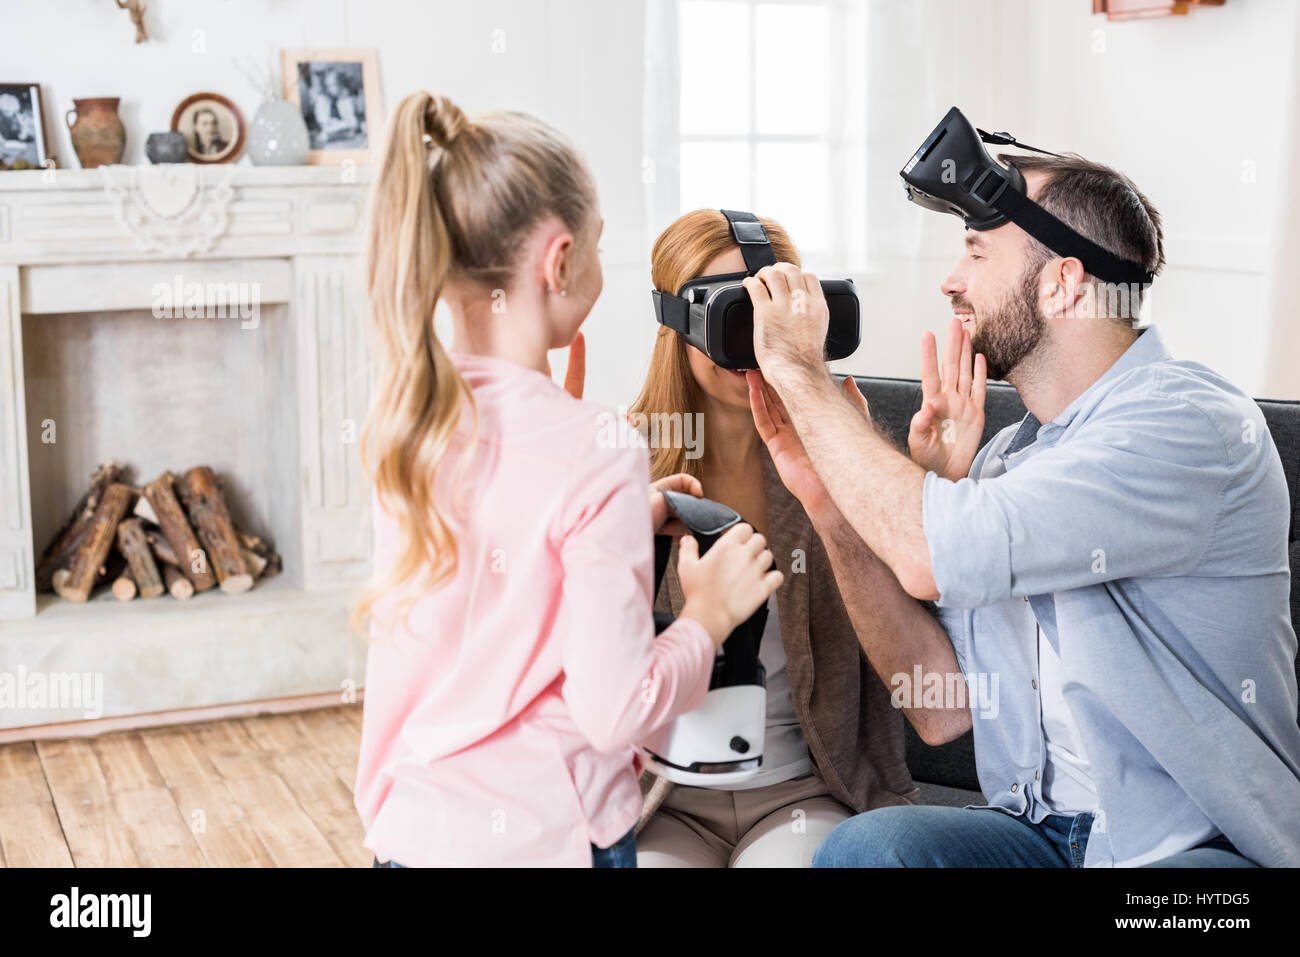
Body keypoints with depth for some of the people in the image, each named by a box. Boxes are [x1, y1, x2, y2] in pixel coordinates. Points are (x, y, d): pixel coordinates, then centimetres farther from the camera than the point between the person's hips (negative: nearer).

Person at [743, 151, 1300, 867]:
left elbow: (937, 554, -28)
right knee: (867, 845, -24)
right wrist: (826, 491, -4)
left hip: (1202, 844, -5)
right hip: (1042, 828, 6)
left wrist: (801, 372, -15)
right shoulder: (1004, 458, 8)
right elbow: (944, 709, 2)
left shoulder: (1196, 420, -16)